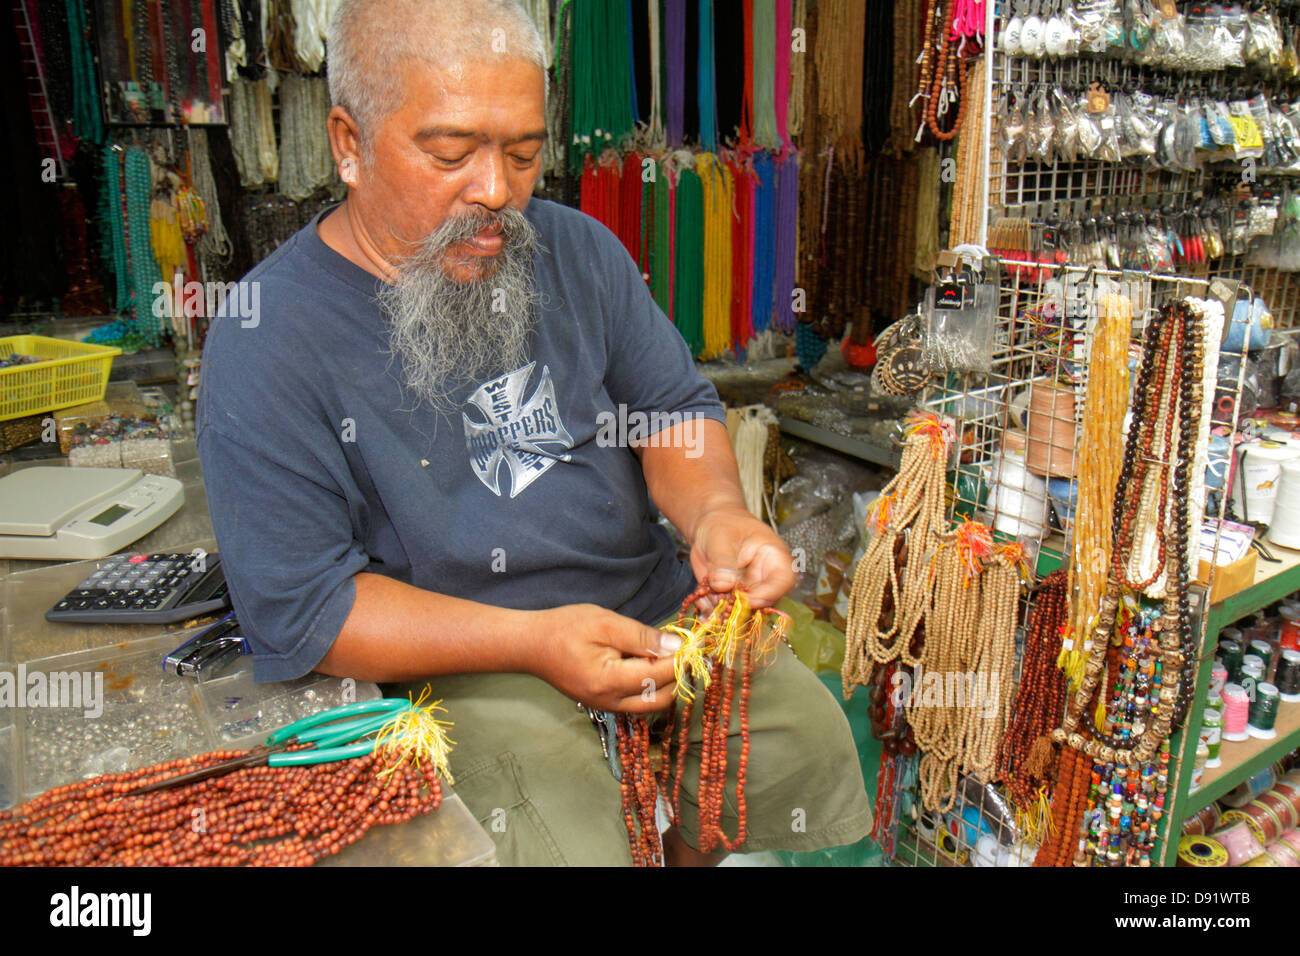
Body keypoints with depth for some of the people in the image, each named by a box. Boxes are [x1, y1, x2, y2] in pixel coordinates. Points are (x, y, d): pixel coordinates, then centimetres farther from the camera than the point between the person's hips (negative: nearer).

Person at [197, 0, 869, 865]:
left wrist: (715, 510, -16)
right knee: (569, 840, -24)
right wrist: (530, 642, -24)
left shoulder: (576, 249, 2)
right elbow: (297, 608, -14)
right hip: (460, 660, -4)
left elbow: (675, 404, 7)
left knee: (811, 740, -5)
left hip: (652, 608, 5)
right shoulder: (267, 340, -14)